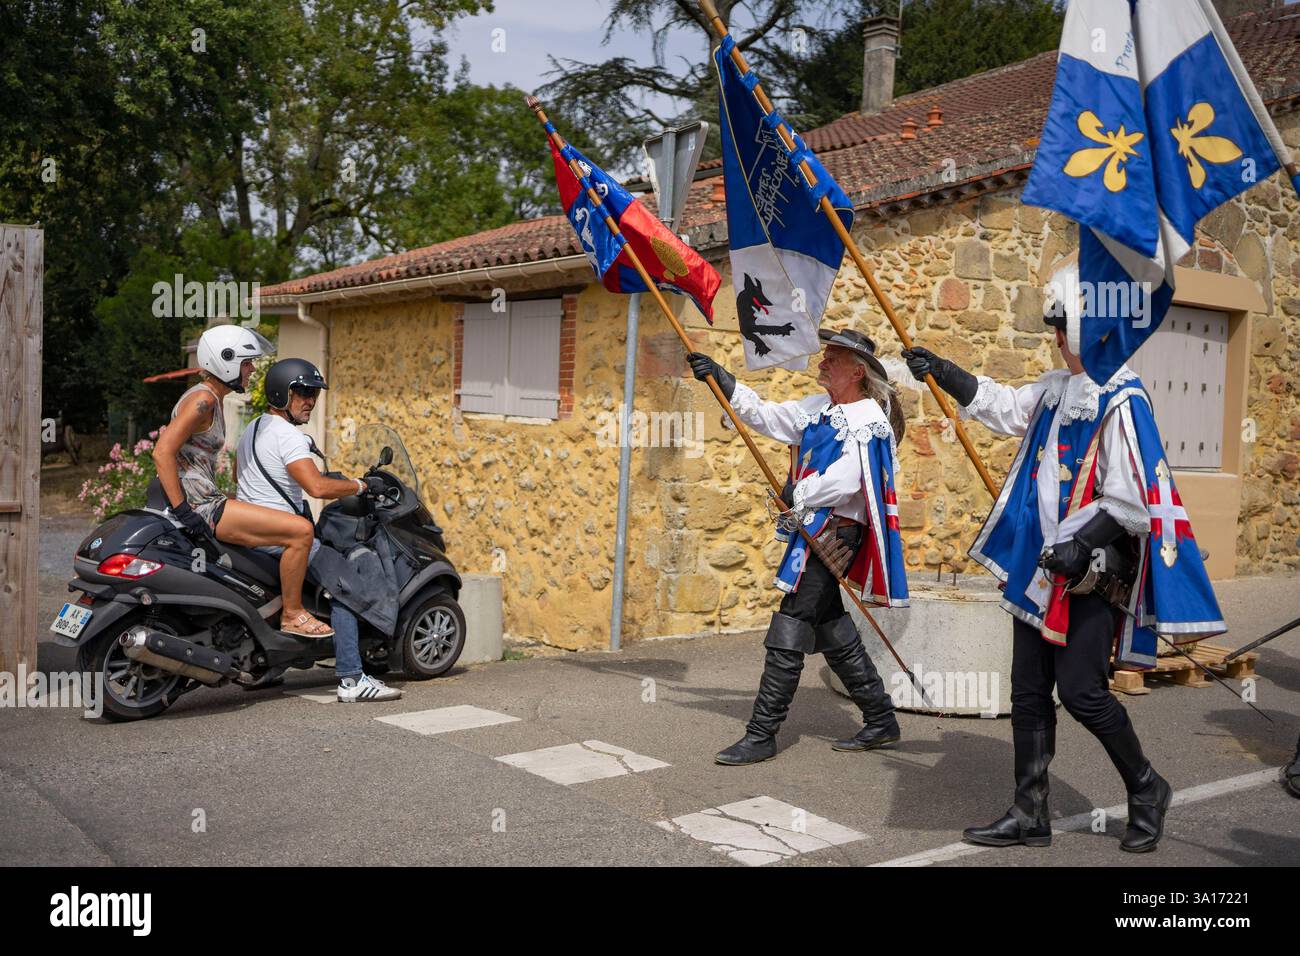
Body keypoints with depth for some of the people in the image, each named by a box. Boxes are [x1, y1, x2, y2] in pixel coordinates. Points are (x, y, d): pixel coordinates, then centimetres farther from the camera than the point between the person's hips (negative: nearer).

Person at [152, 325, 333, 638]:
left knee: (296, 528, 25)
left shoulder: (211, 399, 17)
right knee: (300, 530, -17)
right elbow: (162, 452, -23)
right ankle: (292, 614, -5)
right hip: (200, 507, -11)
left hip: (205, 499, 11)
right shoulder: (202, 400, -14)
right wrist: (182, 511, -24)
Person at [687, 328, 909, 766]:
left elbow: (844, 482, -22)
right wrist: (724, 382, 7)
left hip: (835, 531, -9)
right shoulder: (820, 408, 14)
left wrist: (799, 494, -11)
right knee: (833, 634, 15)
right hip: (811, 530, 9)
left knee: (787, 637, -8)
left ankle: (761, 735, -1)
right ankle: (880, 719, 27)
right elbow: (767, 416, 16)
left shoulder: (869, 420, -12)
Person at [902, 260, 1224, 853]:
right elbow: (1004, 407, 24)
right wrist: (942, 372, 20)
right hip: (1040, 567, 8)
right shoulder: (1056, 390, 8)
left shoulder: (1121, 402, -16)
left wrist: (1082, 544, -25)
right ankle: (1029, 815, 20)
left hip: (1089, 574, -8)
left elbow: (1129, 499, -19)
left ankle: (1146, 790, 22)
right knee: (1029, 692, 10)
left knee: (1081, 691, -4)